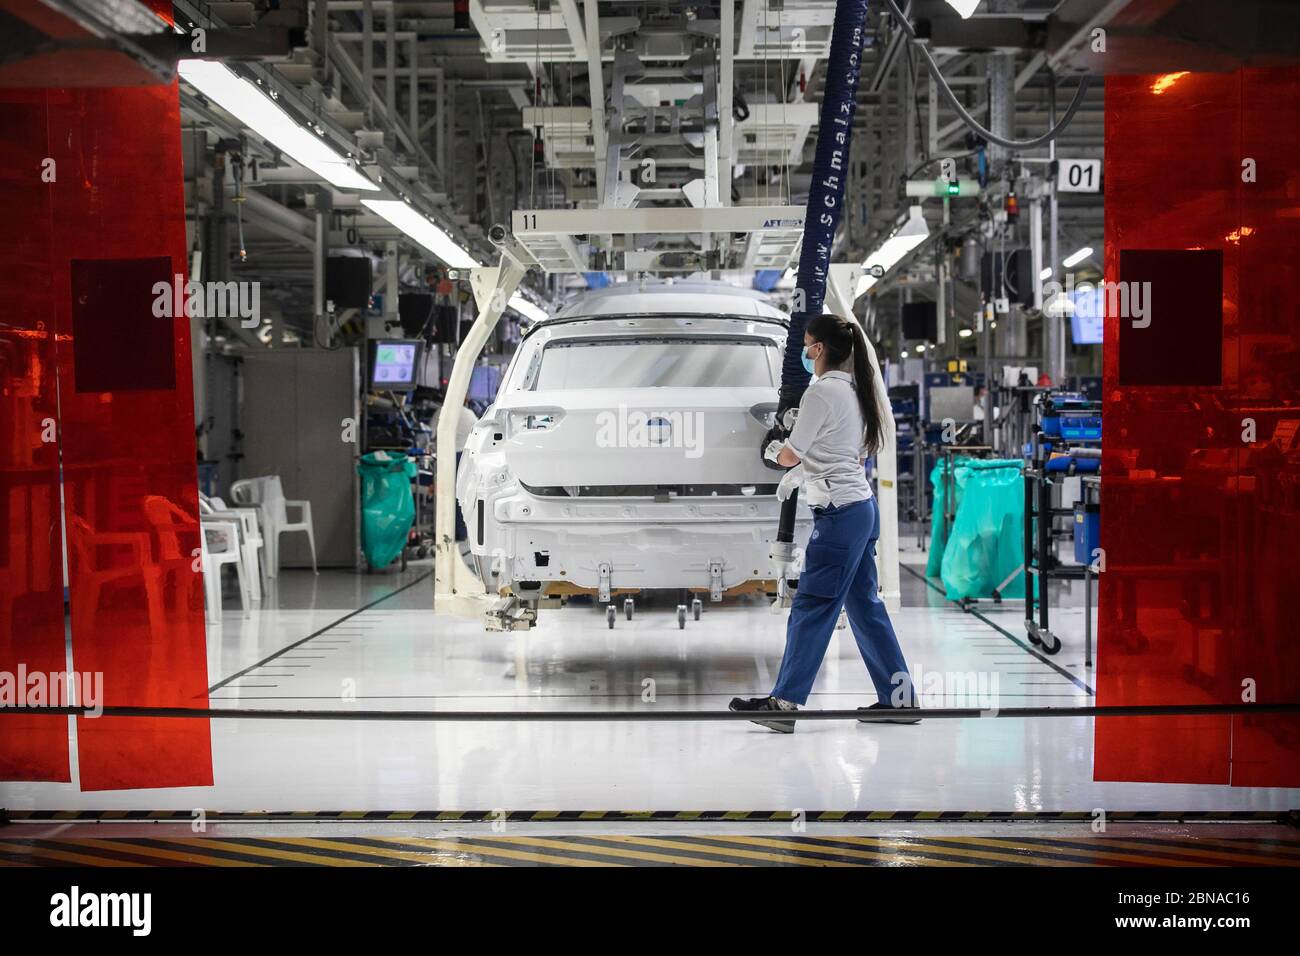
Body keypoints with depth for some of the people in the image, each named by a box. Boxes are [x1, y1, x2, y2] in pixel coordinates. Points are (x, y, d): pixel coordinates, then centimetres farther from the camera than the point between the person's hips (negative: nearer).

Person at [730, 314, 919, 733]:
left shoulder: (821, 391, -14)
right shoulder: (854, 389, 13)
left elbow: (790, 456, -14)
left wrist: (773, 449, 8)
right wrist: (799, 451, 13)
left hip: (839, 512, -9)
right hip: (863, 506, 9)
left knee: (811, 607, -7)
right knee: (864, 605, 13)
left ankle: (785, 701, -6)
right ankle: (899, 697, 16)